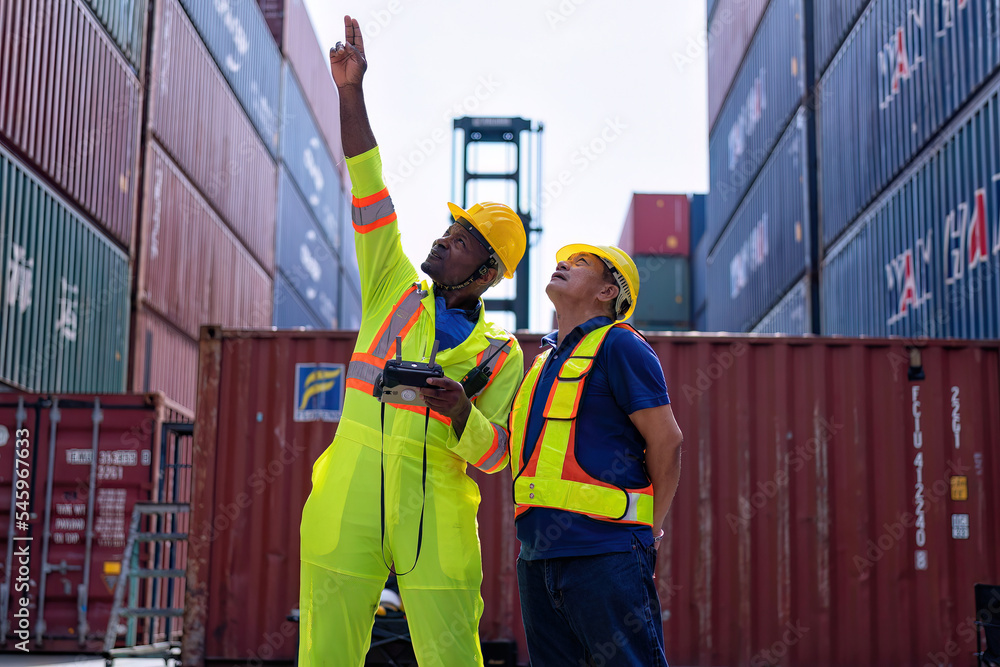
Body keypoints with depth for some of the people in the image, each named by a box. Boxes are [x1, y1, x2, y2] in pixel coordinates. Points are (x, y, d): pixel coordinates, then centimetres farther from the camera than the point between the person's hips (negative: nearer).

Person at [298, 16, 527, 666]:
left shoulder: (501, 354, 10)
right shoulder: (396, 292, 14)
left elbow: (492, 453, 4)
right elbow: (370, 193, 6)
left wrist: (461, 411, -17)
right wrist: (352, 92, -1)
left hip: (436, 511, -1)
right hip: (347, 502, 1)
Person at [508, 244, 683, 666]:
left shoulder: (619, 345, -4)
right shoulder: (547, 357, 20)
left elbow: (666, 440, -8)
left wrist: (647, 528, -2)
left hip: (604, 555, -8)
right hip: (538, 553, 8)